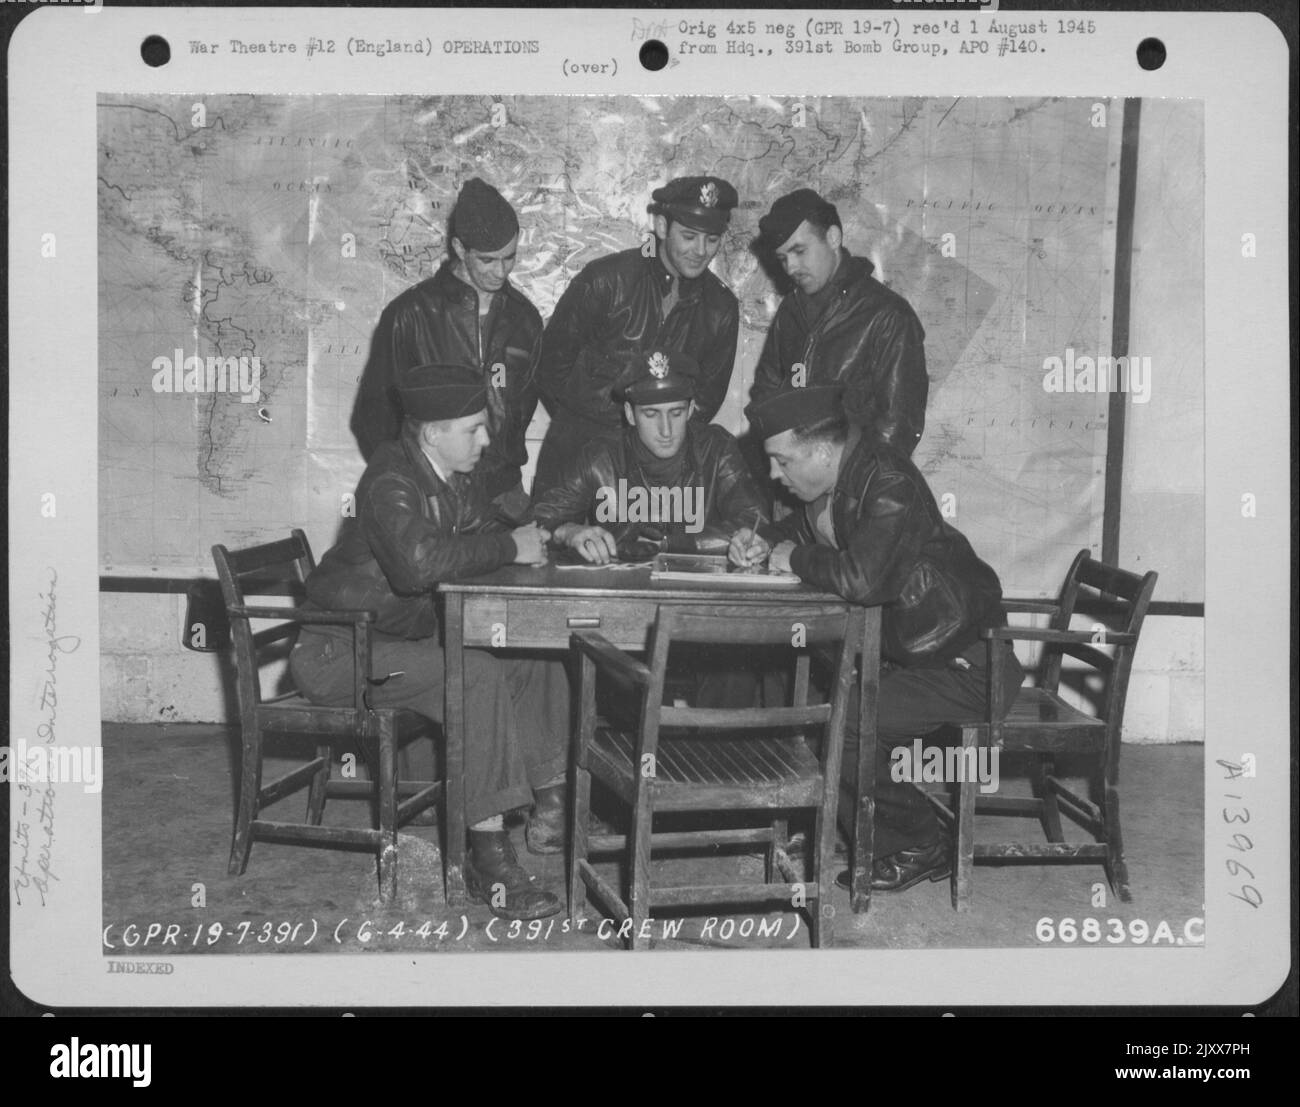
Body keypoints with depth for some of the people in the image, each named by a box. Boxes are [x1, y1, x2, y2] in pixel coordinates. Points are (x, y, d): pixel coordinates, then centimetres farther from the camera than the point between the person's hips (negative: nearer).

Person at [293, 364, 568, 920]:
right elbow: (421, 562, -40)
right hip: (340, 651, -9)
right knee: (476, 675, -30)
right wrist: (509, 546, -30)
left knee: (538, 662, 0)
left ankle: (550, 810, 3)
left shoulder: (462, 474, 5)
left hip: (411, 634, 9)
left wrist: (553, 535, -6)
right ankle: (489, 859, -28)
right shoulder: (391, 482, -23)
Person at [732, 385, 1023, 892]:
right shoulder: (839, 477, 2)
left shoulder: (889, 485, -26)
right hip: (904, 649, 9)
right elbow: (807, 526, 24)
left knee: (842, 727, -18)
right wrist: (763, 541, 2)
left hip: (963, 665, -9)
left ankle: (923, 850, 3)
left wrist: (795, 558, -20)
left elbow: (861, 579, -39)